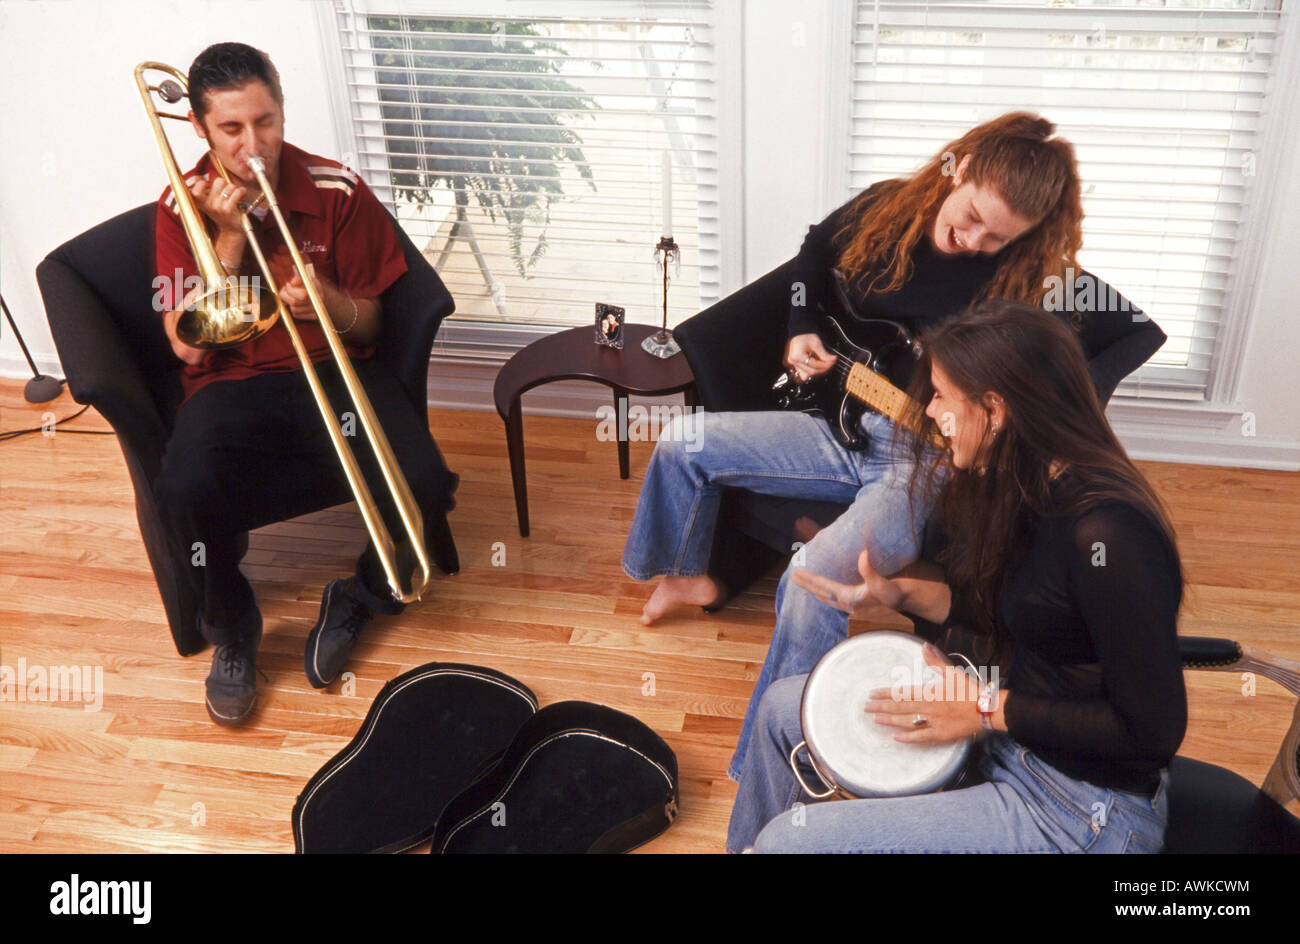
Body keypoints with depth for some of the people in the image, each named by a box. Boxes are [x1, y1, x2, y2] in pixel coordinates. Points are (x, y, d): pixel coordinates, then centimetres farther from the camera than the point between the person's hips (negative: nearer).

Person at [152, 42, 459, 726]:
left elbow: (368, 327, 4)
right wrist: (228, 238, -15)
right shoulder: (182, 206, 0)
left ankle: (356, 600, 6)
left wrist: (331, 303, -20)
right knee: (185, 489, -32)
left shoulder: (336, 191, -1)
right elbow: (188, 344, -9)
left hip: (332, 370, 1)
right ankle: (231, 630, -1)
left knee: (424, 482, -27)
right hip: (232, 383, 0)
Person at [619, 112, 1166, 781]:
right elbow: (814, 253, 19)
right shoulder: (884, 208, -2)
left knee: (818, 572, -32)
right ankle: (689, 575, 33)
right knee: (682, 446, 3)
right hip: (851, 423, 6)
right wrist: (801, 331, 3)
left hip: (934, 461, -6)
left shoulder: (1036, 275, -13)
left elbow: (1140, 333, -8)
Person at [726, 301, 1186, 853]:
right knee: (784, 705, 14)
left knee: (787, 839, -14)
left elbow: (1154, 731, -24)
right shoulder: (1029, 486, -1)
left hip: (1078, 811, -9)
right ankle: (741, 845, 34)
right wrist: (899, 594, -2)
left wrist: (988, 709, -18)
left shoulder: (1105, 532, -28)